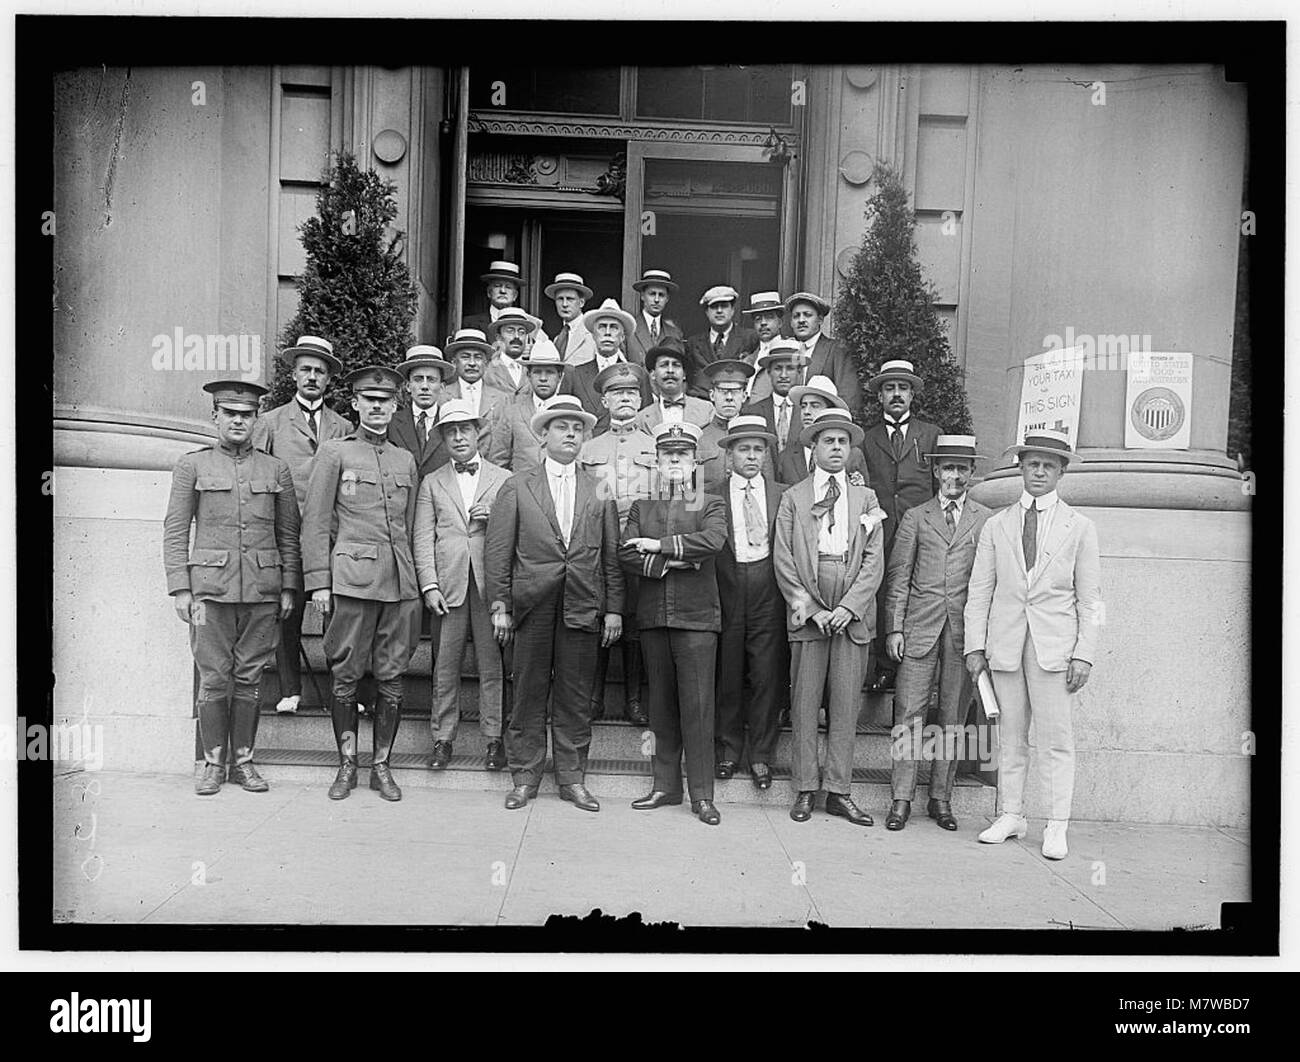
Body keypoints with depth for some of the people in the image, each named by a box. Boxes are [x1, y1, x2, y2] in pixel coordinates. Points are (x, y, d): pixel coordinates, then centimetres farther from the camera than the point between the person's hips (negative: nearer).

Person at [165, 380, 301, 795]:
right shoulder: (192, 465, 5)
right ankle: (213, 763, 13)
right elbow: (174, 531, 3)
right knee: (213, 678, 1)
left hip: (262, 589, 2)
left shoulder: (276, 469, 9)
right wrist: (180, 588, -4)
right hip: (210, 586, -1)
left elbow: (289, 535, 11)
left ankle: (243, 760, 16)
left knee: (249, 678, 6)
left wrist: (289, 588, 5)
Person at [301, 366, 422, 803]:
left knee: (392, 679, 5)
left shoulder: (406, 460, 16)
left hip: (400, 582, 4)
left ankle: (381, 766, 15)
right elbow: (315, 521, 1)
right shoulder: (334, 453, 5)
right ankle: (347, 764, 15)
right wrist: (318, 581, -6)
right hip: (351, 579, -3)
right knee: (345, 676, 2)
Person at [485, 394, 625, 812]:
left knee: (576, 698, 6)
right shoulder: (517, 487, 6)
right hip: (532, 605, -1)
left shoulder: (599, 491, 11)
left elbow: (612, 555, 9)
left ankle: (572, 779, 17)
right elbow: (498, 551, 3)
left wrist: (614, 609, 3)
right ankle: (524, 777, 17)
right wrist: (499, 606, -3)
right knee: (529, 694, 4)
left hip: (583, 606, 1)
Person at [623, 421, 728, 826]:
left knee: (697, 705, -4)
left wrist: (660, 545, -11)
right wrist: (668, 562, -12)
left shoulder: (712, 505, 7)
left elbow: (713, 541, -14)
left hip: (696, 615, -3)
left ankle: (702, 794, 3)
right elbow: (627, 554, 0)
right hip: (653, 616, 3)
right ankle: (665, 785, 20)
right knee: (662, 704, 9)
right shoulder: (641, 507, 14)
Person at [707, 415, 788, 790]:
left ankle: (761, 756, 15)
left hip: (769, 593, 1)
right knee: (727, 676, 6)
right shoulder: (712, 497, 4)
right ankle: (728, 751, 22)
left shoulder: (783, 495, 9)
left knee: (768, 676, 3)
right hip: (727, 593, -1)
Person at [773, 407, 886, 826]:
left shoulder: (866, 498, 14)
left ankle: (839, 792, 10)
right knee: (804, 702, 1)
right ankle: (806, 789, 10)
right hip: (807, 612, -1)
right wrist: (810, 607, -7)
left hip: (852, 614, 1)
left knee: (846, 704, 3)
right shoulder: (793, 497, 10)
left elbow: (873, 560, 5)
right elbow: (783, 560, 2)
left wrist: (848, 606, -8)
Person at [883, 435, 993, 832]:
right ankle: (901, 798, 5)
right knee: (909, 714, -3)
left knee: (953, 717, 6)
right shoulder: (915, 517, 10)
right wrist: (895, 627, -2)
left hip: (966, 631, 0)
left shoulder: (988, 521, 9)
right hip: (919, 629, 0)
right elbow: (898, 576, 6)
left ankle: (941, 799, 17)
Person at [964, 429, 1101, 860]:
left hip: (1055, 646, -2)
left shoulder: (1079, 526, 6)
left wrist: (1084, 654, -4)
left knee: (1056, 740, -1)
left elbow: (1089, 598, 4)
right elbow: (979, 591, 8)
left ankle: (1056, 827, 8)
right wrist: (975, 646, 1)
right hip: (1005, 643, 2)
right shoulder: (996, 525, 10)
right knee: (1010, 737, 8)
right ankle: (1010, 816, 18)